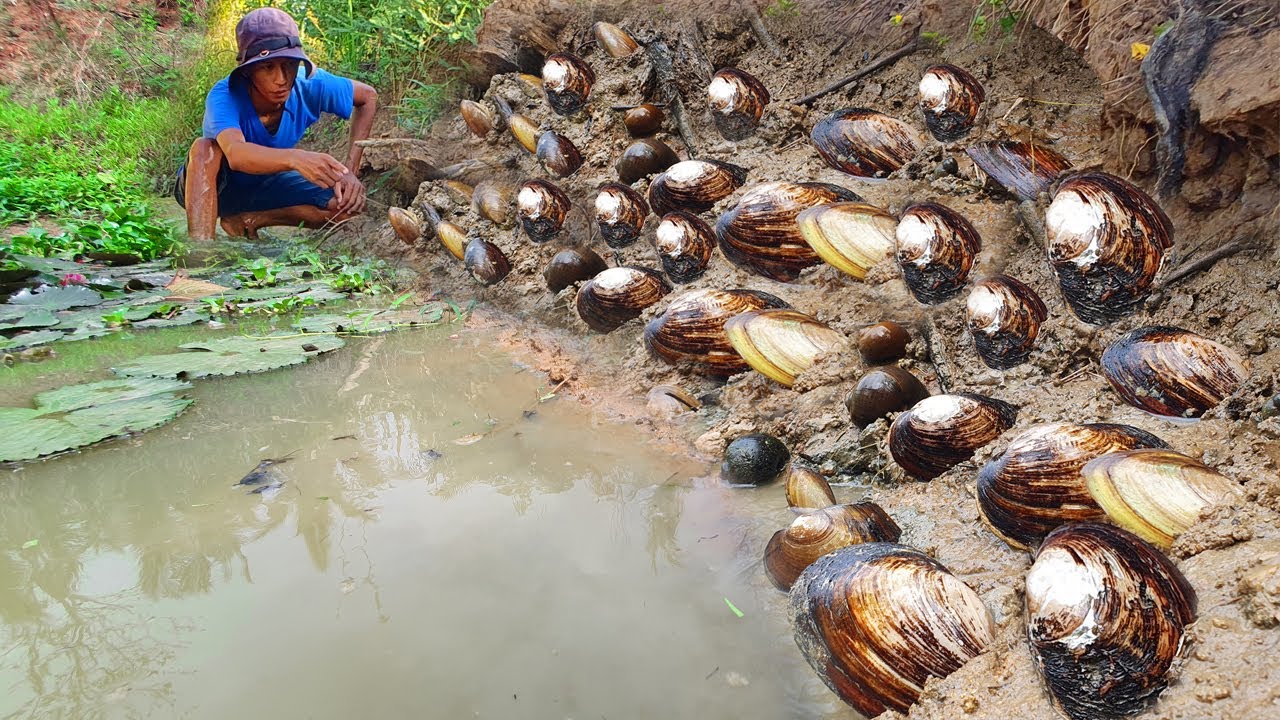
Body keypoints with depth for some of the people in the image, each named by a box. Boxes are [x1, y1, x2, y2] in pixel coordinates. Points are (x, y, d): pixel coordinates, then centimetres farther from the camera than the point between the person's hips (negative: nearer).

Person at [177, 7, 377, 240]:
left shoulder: (311, 85, -22)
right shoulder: (224, 96, -33)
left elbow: (368, 97, -6)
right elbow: (235, 154, -52)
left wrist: (350, 171, -15)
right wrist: (295, 158, -72)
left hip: (263, 186, 4)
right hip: (209, 187, -4)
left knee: (351, 201, -18)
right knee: (205, 147, -38)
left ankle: (248, 220, -6)